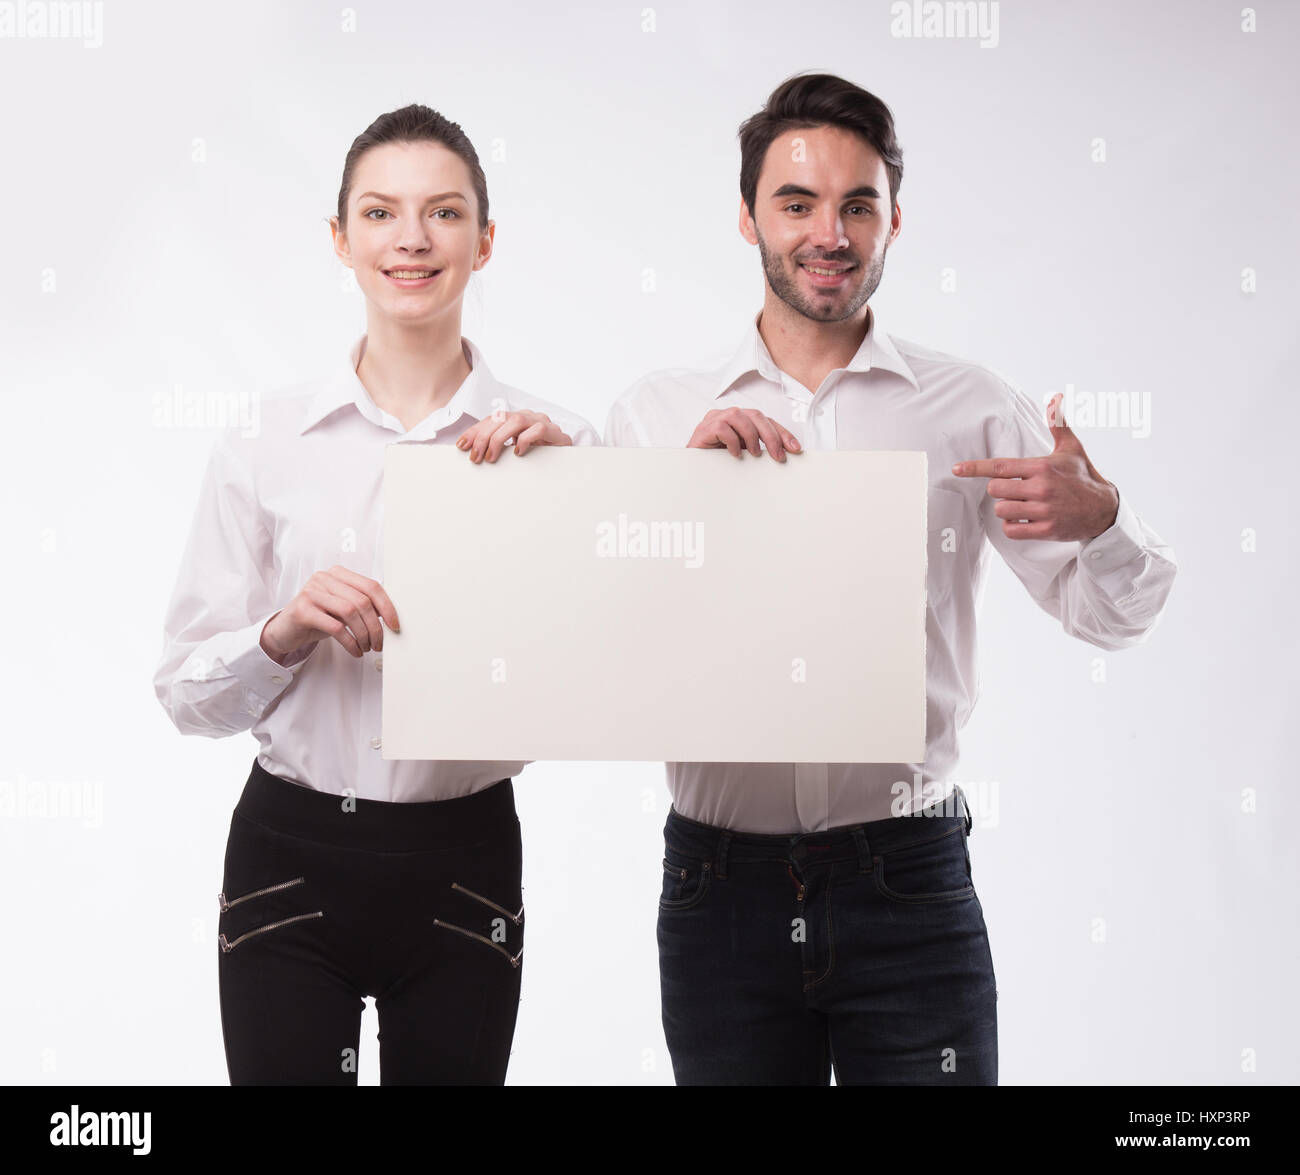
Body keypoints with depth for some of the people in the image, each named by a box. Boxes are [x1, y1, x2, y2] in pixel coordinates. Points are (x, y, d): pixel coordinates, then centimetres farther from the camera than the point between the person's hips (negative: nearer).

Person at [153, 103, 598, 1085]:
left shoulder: (552, 445, -1)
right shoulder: (266, 444, -1)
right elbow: (187, 694, 2)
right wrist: (287, 631, -17)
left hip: (463, 870, 0)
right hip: (289, 860, 0)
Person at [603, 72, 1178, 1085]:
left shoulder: (973, 411, 4)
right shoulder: (659, 414, 7)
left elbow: (1111, 619, 3)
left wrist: (1100, 521, -19)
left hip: (907, 886, -1)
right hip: (721, 882, 1)